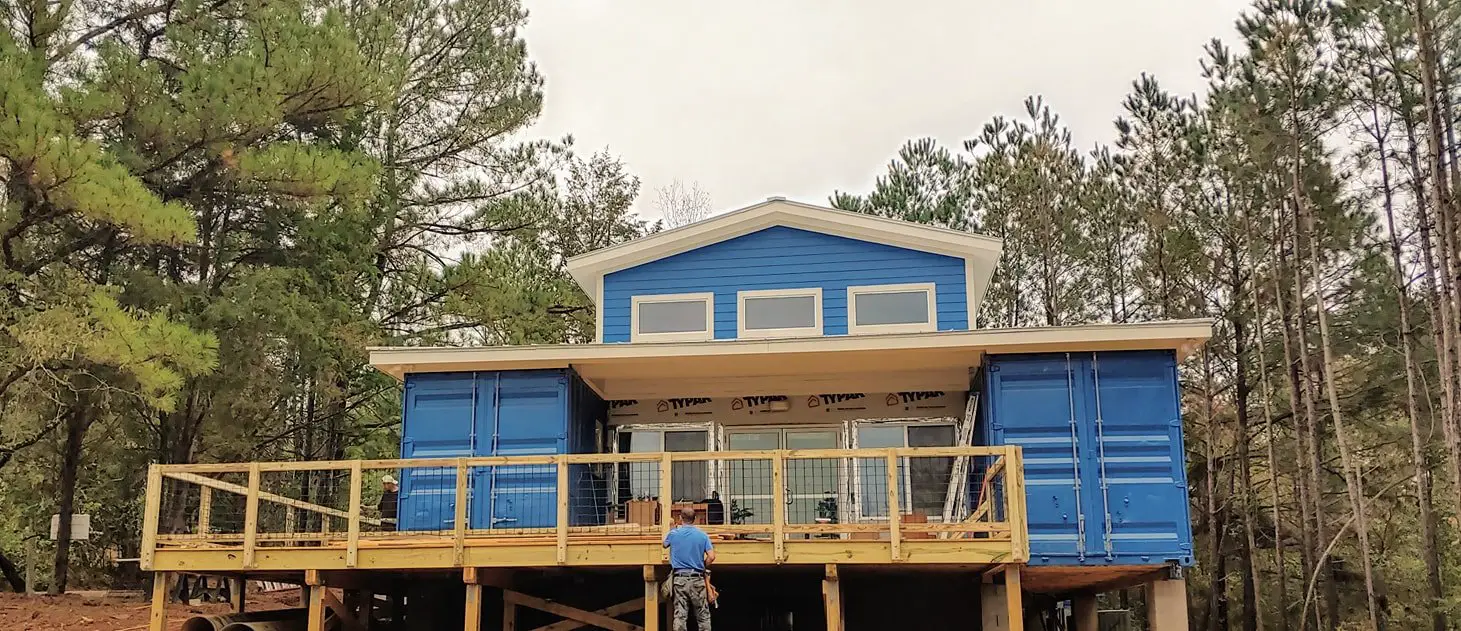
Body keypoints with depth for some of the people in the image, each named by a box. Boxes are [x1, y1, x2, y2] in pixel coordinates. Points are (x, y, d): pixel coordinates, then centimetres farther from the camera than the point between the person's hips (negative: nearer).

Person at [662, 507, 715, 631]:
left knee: (680, 616, 2)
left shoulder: (673, 533, 0)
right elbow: (711, 557, -8)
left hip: (679, 578, 0)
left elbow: (665, 545, 23)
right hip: (697, 578, 0)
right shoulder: (702, 535, -1)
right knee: (703, 616, 6)